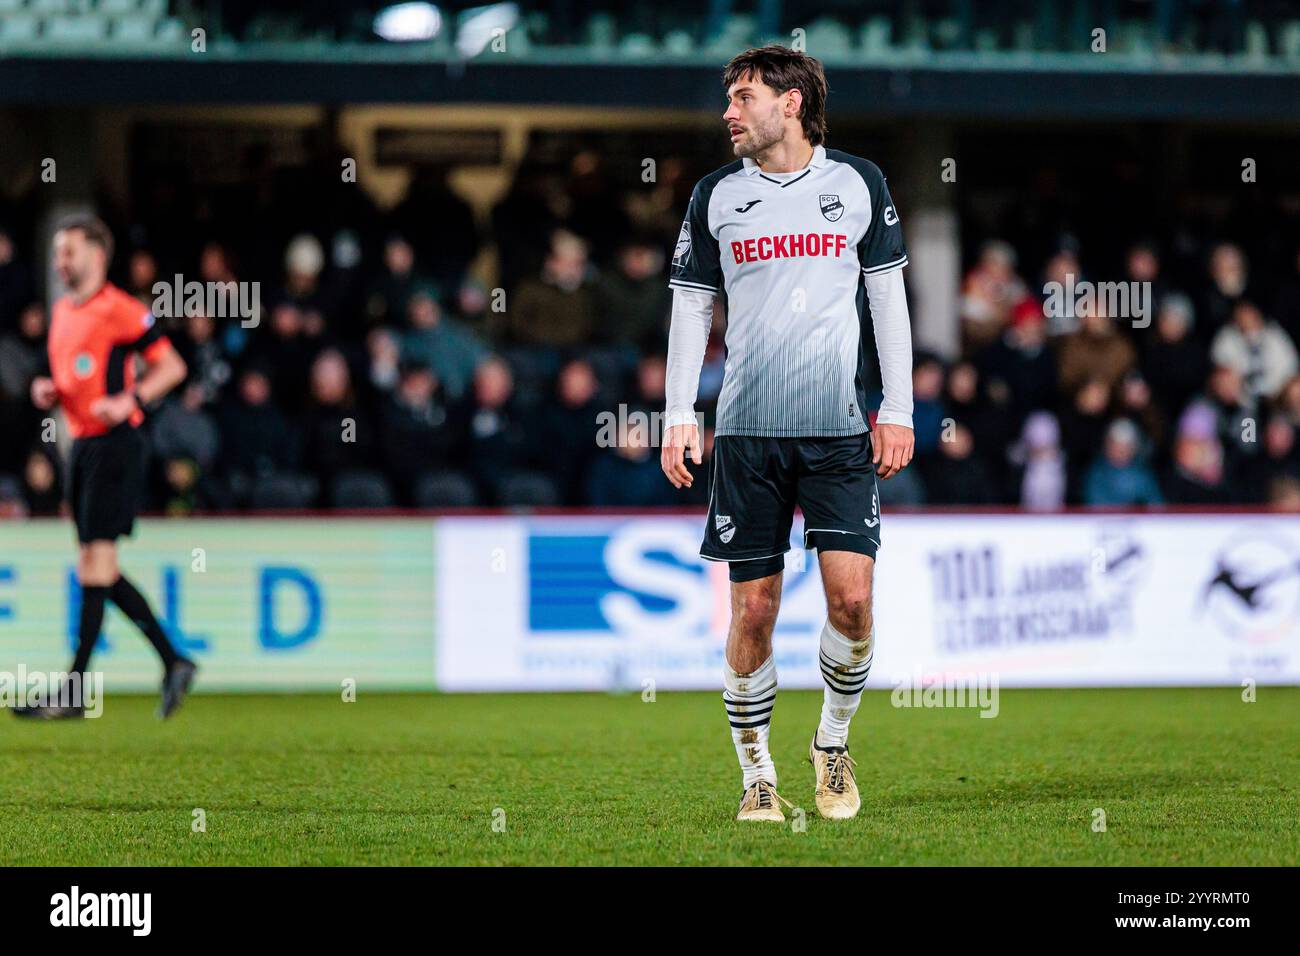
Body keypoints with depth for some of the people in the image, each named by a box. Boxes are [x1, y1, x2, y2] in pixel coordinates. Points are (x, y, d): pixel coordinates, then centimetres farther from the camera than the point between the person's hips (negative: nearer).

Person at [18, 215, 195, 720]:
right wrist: (48, 391, 6)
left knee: (95, 561, -10)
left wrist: (128, 401, -22)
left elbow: (171, 366, -10)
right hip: (82, 446, 9)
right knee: (100, 570, 9)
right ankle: (174, 663, 18)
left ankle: (74, 691, -10)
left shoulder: (120, 311, -10)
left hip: (114, 446, -9)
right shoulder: (63, 312, 15)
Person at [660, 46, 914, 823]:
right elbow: (692, 307, 11)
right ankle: (758, 776, 10)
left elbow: (888, 295, 10)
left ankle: (834, 741, 14)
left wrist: (899, 410, 4)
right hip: (748, 432, 1)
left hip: (841, 431, 0)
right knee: (753, 609, -1)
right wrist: (679, 418, 3)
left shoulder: (859, 183, 6)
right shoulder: (717, 195, 7)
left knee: (852, 594, -10)